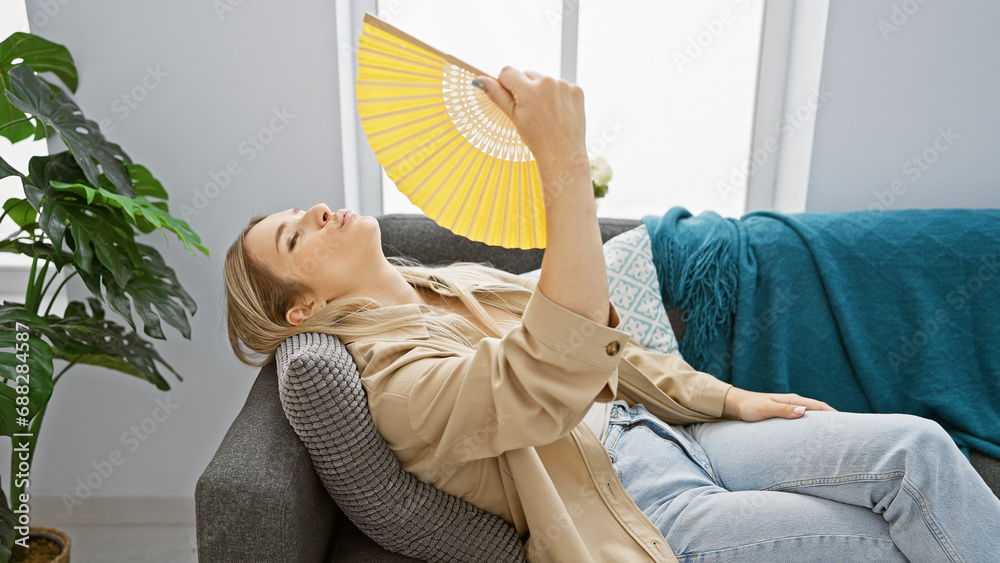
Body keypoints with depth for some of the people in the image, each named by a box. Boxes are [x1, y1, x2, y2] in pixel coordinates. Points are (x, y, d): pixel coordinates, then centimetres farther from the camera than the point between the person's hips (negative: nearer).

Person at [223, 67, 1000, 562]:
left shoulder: (452, 282, 12)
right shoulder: (389, 376, -16)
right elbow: (553, 372, -35)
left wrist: (731, 399, 10)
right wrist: (564, 161, -40)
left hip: (665, 431, 7)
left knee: (915, 446, -8)